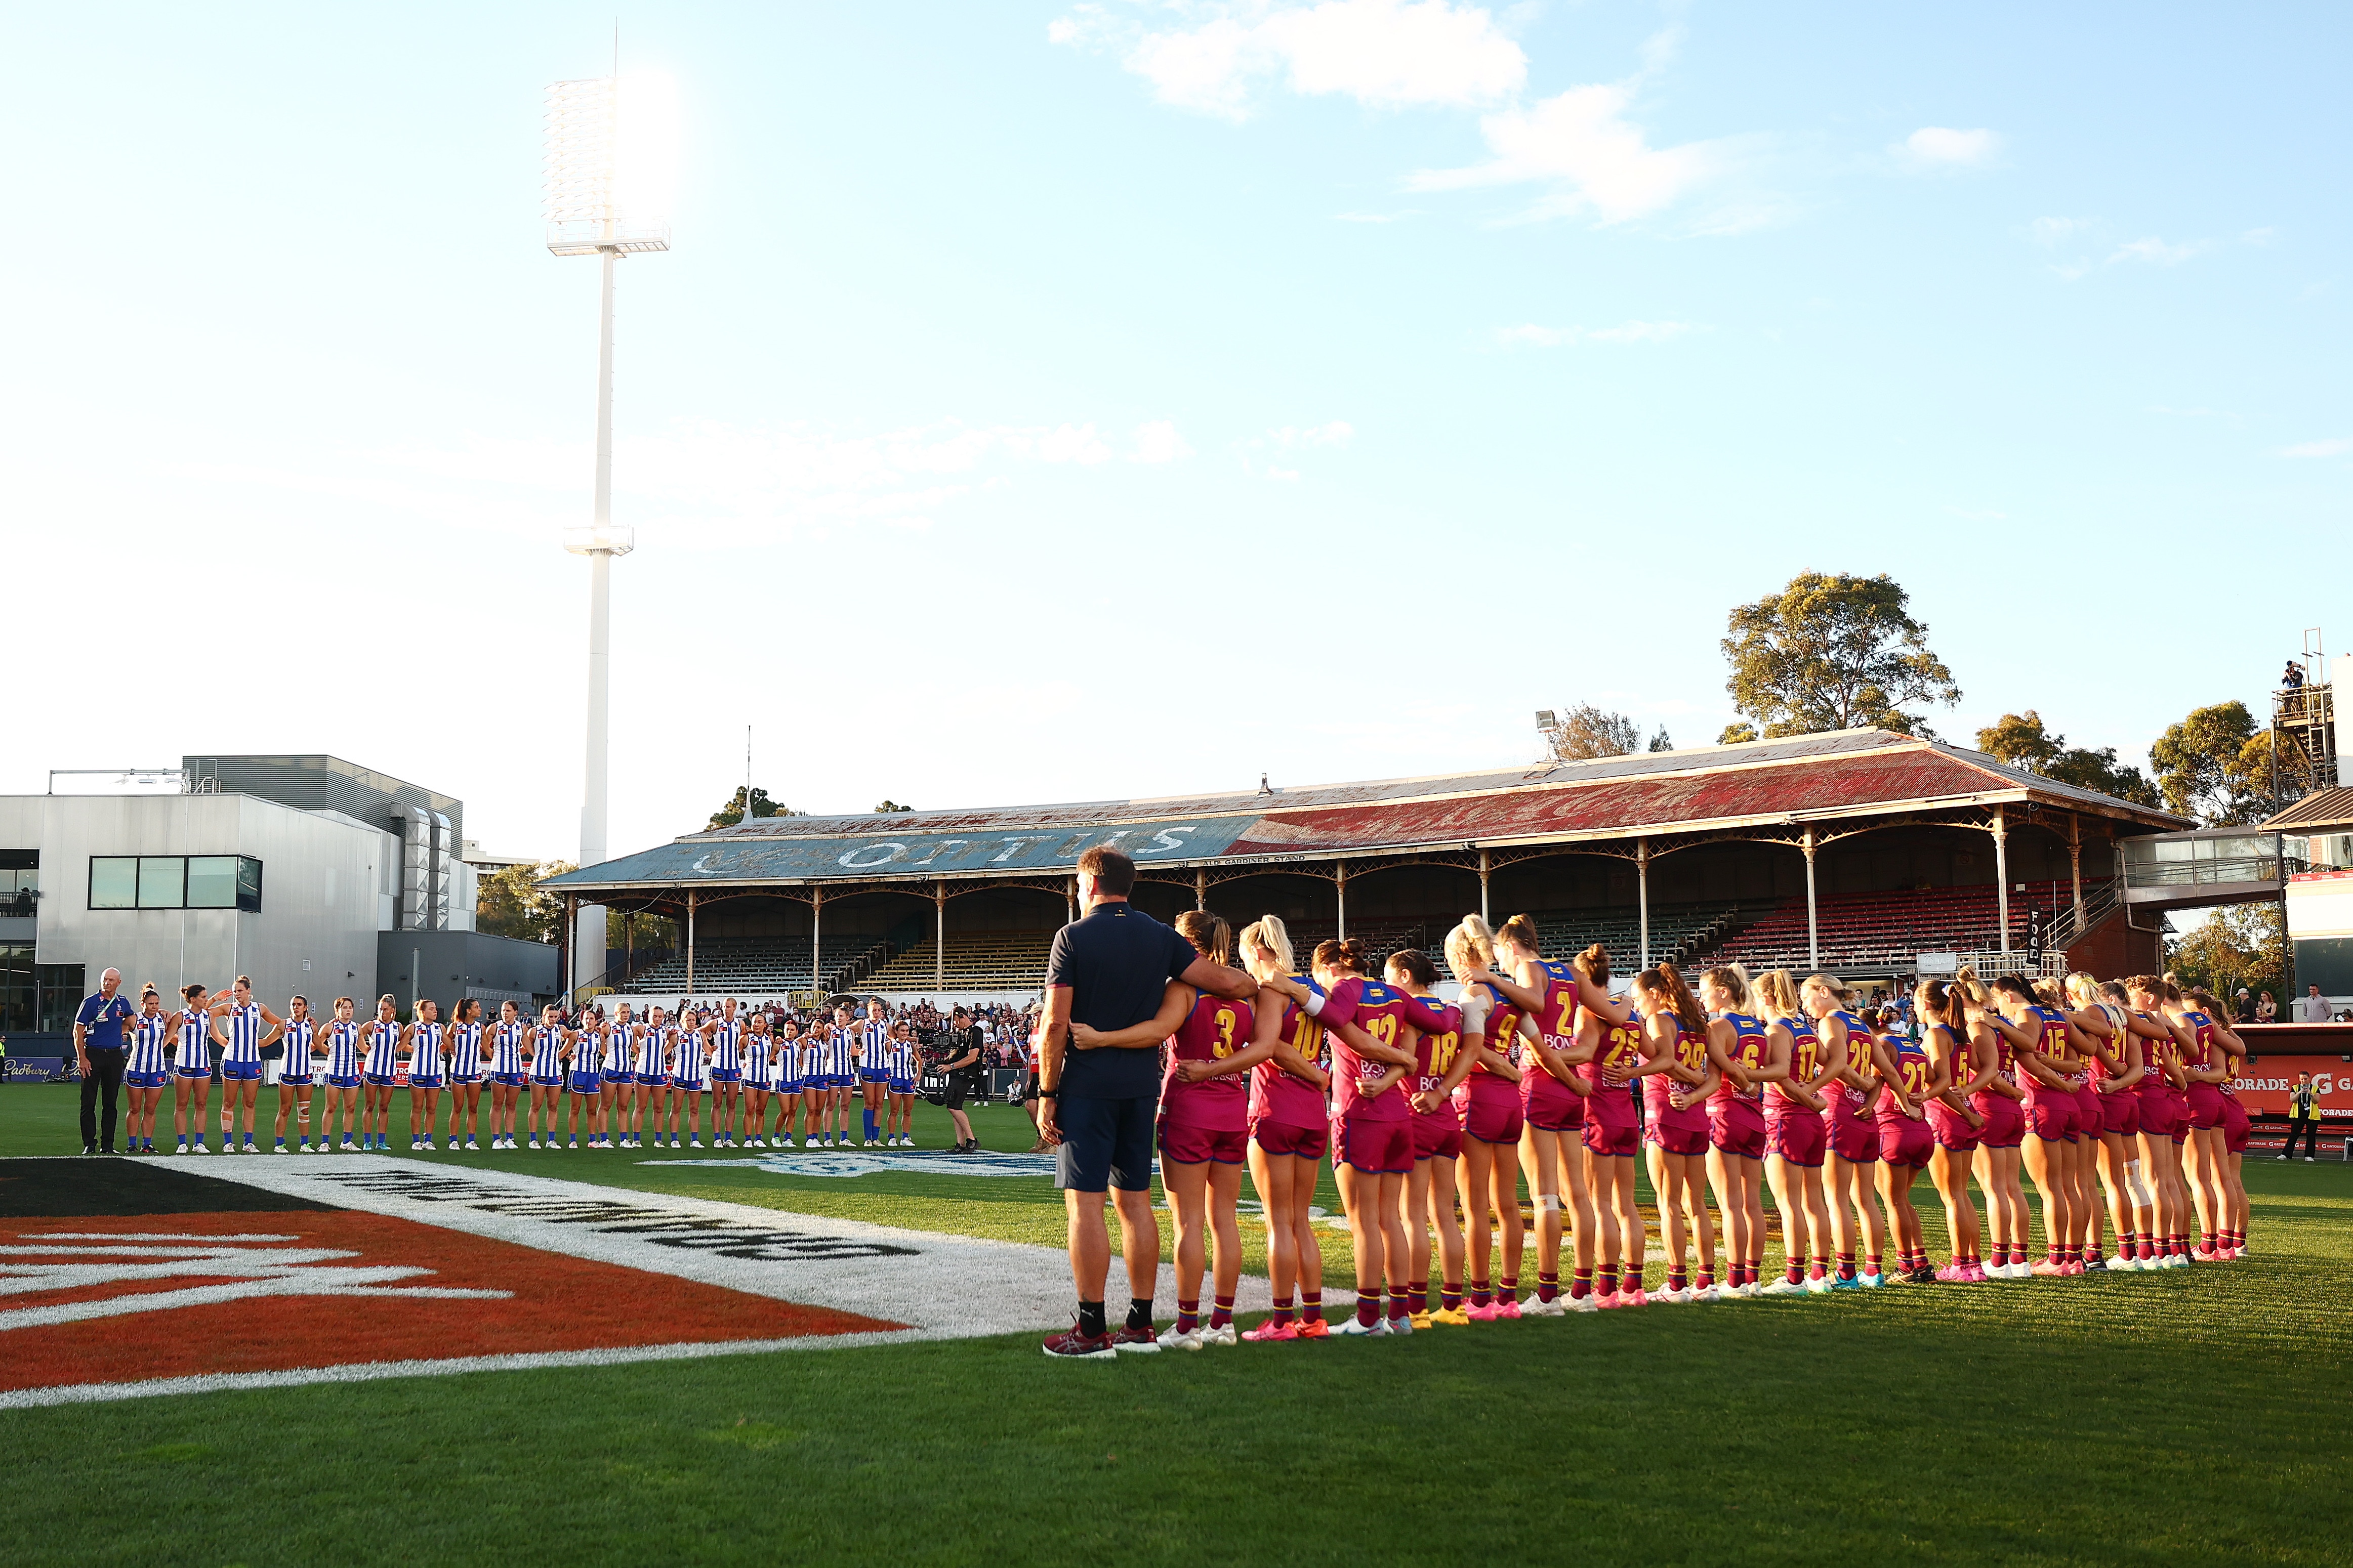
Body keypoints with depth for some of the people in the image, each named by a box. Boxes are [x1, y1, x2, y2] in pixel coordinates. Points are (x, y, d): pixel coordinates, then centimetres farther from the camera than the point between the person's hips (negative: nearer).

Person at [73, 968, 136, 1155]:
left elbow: (130, 1018, 33)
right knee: (89, 1102, -2)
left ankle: (107, 1145, 11)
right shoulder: (91, 1002, -4)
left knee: (111, 1102, 6)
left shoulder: (122, 1003, 9)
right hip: (93, 1055, -4)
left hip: (115, 1055, 4)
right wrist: (81, 1058, -12)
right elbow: (78, 1031, -5)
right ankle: (89, 1144, 2)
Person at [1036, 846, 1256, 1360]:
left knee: (1085, 1203, -3)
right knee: (1136, 1201, 11)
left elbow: (1056, 1024, -11)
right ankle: (1140, 1325, 14)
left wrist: (1047, 1093, -5)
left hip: (1086, 1086, -5)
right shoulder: (1161, 937, 6)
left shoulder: (1073, 936, -7)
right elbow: (1228, 982, 1)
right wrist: (1256, 984, 24)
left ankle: (1091, 1330, -3)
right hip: (1141, 1085, 5)